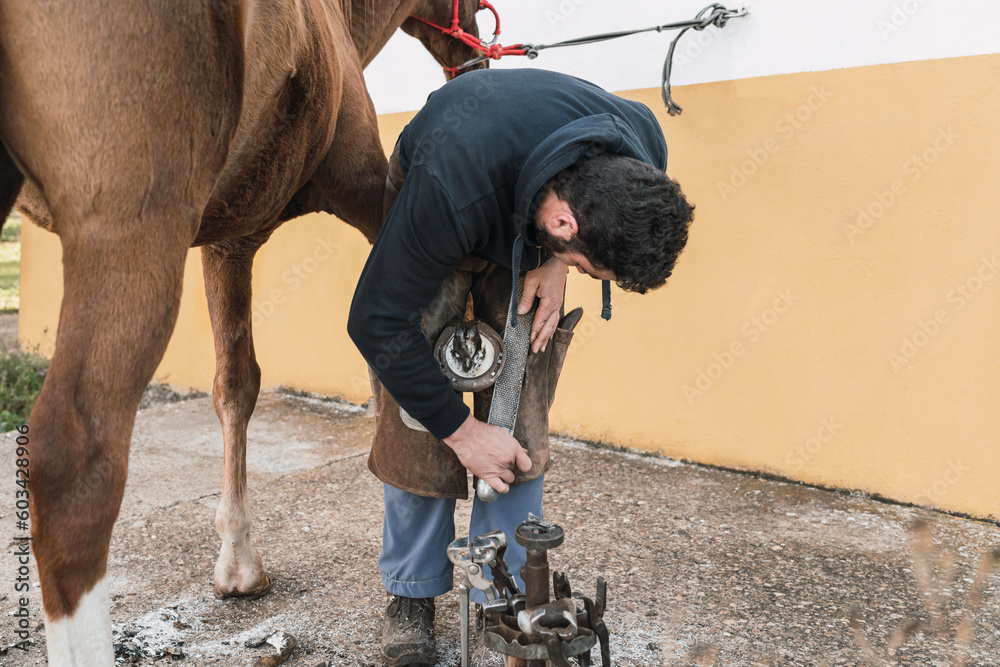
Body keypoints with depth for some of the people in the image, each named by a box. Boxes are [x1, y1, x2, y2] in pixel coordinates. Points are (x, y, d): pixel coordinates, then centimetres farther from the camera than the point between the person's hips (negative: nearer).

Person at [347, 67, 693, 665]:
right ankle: (412, 593, 9)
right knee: (418, 414, -10)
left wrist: (558, 265, -19)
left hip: (532, 223, 4)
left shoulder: (644, 157, -29)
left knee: (523, 412, -7)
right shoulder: (449, 190, -45)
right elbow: (377, 322, -33)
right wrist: (463, 431, -26)